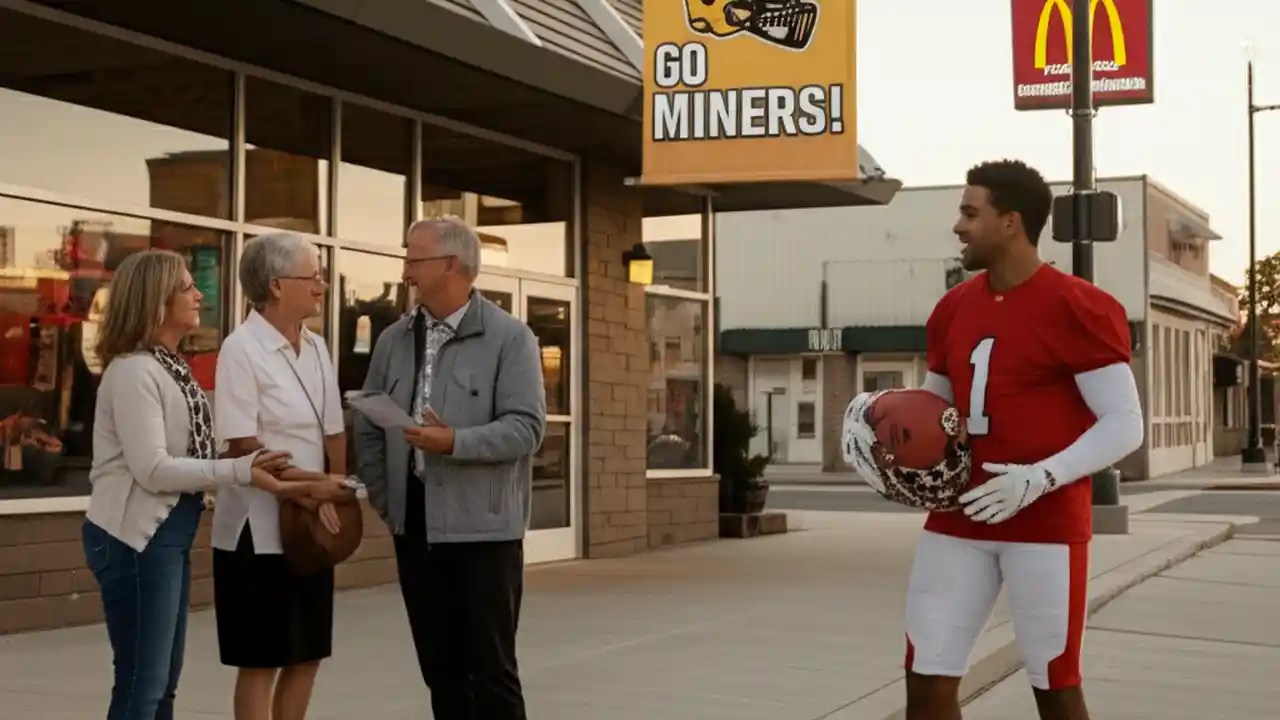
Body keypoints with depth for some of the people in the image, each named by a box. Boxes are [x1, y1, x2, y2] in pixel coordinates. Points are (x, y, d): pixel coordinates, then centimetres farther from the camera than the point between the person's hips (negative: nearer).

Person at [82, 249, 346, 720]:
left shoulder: (170, 366, 12)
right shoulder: (133, 370, -15)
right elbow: (152, 468, -21)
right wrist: (240, 472, -23)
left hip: (170, 533, 10)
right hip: (137, 535, -10)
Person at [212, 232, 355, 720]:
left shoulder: (315, 347, 9)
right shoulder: (241, 349, -12)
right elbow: (243, 447, -16)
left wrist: (332, 493, -3)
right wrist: (309, 486, -17)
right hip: (259, 530, -7)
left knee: (307, 656, 12)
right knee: (261, 663, 1)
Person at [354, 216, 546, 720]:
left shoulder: (510, 337, -5)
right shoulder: (393, 340, 10)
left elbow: (527, 427, -12)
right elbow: (368, 429, 13)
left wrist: (456, 443, -24)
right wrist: (385, 501, 5)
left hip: (483, 526, -5)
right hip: (414, 525, 5)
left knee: (492, 666, 1)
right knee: (438, 665, 12)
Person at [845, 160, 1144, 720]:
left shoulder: (1078, 308, -11)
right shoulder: (953, 308, 10)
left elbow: (1125, 424, -13)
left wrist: (1040, 479, -25)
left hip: (1046, 524, -6)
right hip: (956, 521, 6)